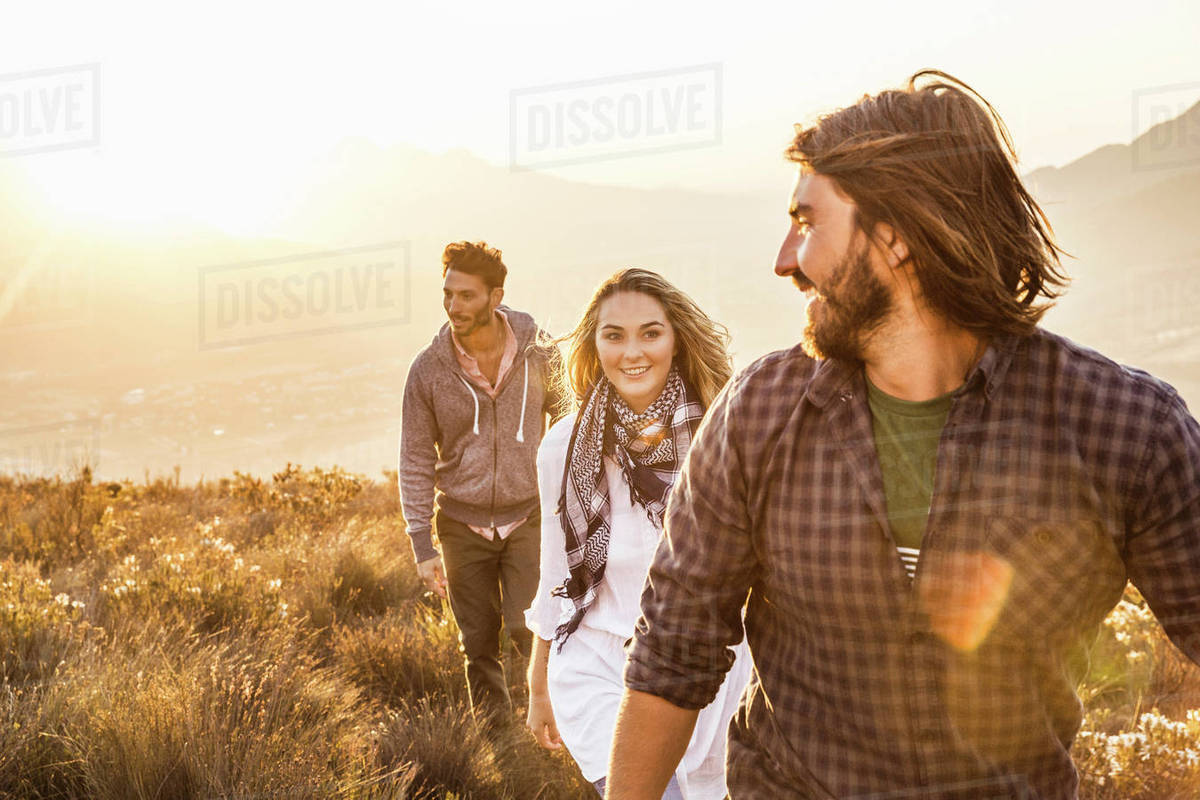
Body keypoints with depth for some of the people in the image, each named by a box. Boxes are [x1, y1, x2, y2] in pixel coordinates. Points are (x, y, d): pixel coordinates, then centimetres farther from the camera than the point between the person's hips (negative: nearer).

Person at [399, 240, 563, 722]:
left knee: (527, 627, -13)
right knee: (479, 644, 7)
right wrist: (422, 546, -6)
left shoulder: (538, 352, -8)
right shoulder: (428, 369, -8)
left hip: (528, 514, -1)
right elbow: (416, 461, -3)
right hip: (463, 523, 1)